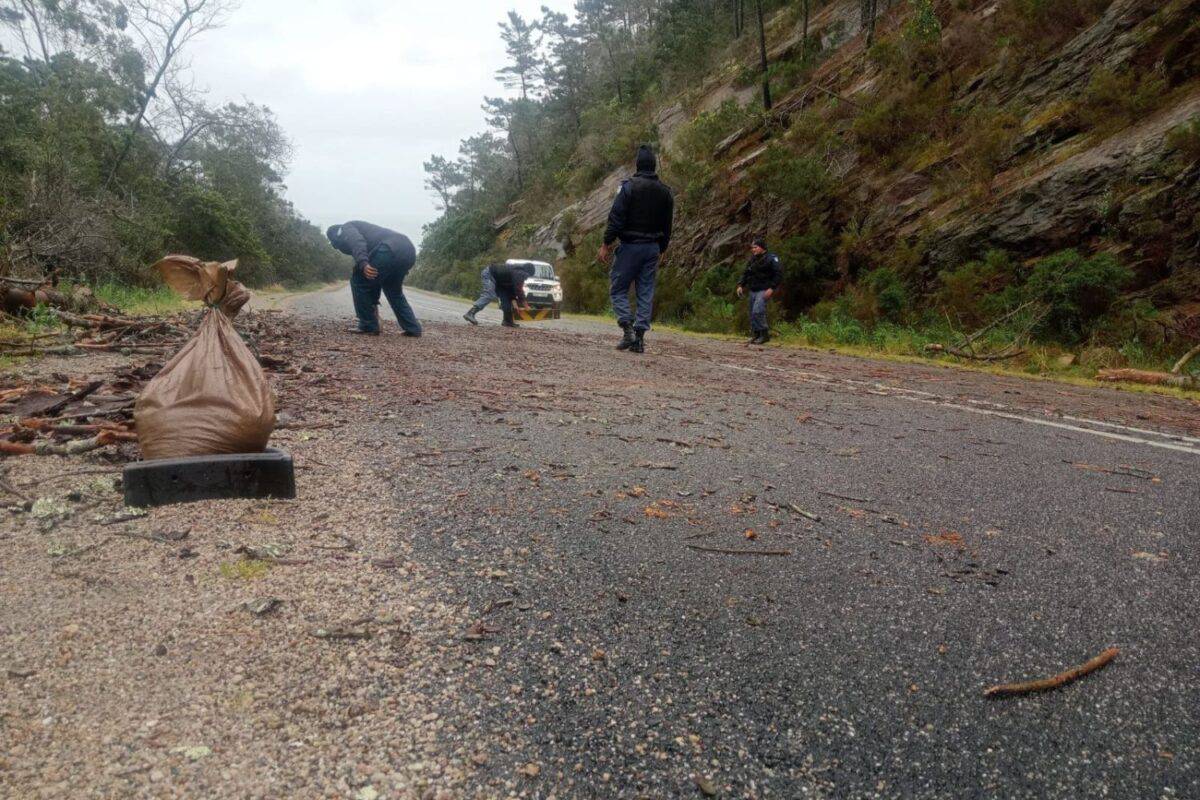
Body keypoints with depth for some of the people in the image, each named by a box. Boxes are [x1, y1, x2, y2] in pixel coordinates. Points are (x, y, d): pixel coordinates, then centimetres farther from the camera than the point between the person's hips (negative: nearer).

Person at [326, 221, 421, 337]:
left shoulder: (345, 229, 18)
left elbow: (356, 241, -10)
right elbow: (375, 279, 44)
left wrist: (363, 263, -25)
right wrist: (374, 304, 48)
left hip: (390, 249, -9)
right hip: (408, 250, 9)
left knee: (359, 282, 10)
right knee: (393, 290, 30)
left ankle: (368, 327, 14)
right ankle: (413, 328, 23)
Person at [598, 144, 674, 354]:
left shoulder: (629, 187, -9)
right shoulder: (665, 191, 8)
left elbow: (616, 218, -13)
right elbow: (667, 225, 13)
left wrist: (606, 244, -8)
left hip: (630, 246, -5)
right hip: (653, 248, 5)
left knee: (618, 288, 4)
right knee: (646, 293, 6)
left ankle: (628, 327, -12)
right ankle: (640, 337, 4)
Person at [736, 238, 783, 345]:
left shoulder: (771, 259, -9)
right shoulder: (752, 259, 13)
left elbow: (779, 274, -13)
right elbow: (746, 274, 19)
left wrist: (771, 288, -21)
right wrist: (740, 285, 5)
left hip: (764, 291, -8)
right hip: (753, 291, 8)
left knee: (757, 312, -20)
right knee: (752, 314, 7)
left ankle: (765, 335, -11)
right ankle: (757, 335, 17)